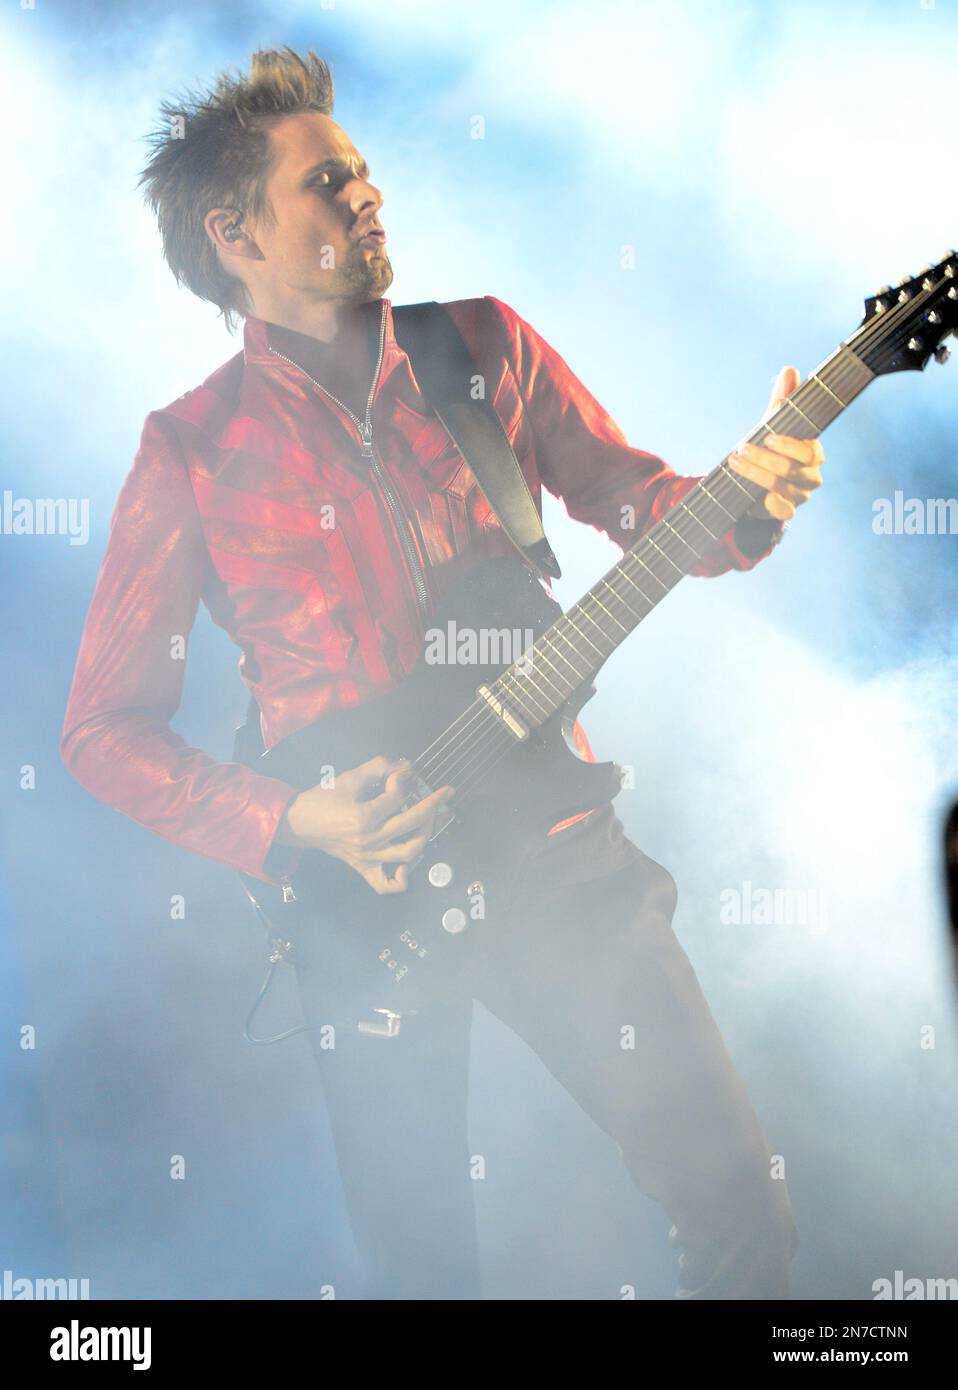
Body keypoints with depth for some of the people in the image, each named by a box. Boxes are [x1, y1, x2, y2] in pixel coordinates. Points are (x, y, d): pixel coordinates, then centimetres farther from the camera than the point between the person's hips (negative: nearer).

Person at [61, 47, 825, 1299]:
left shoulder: (486, 345, 4)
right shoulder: (194, 453, -4)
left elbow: (634, 499, 9)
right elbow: (104, 728, -1)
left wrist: (742, 494, -13)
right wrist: (284, 825, -13)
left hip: (558, 853, 2)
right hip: (372, 900, -2)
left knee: (743, 1215, 4)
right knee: (422, 1264, 10)